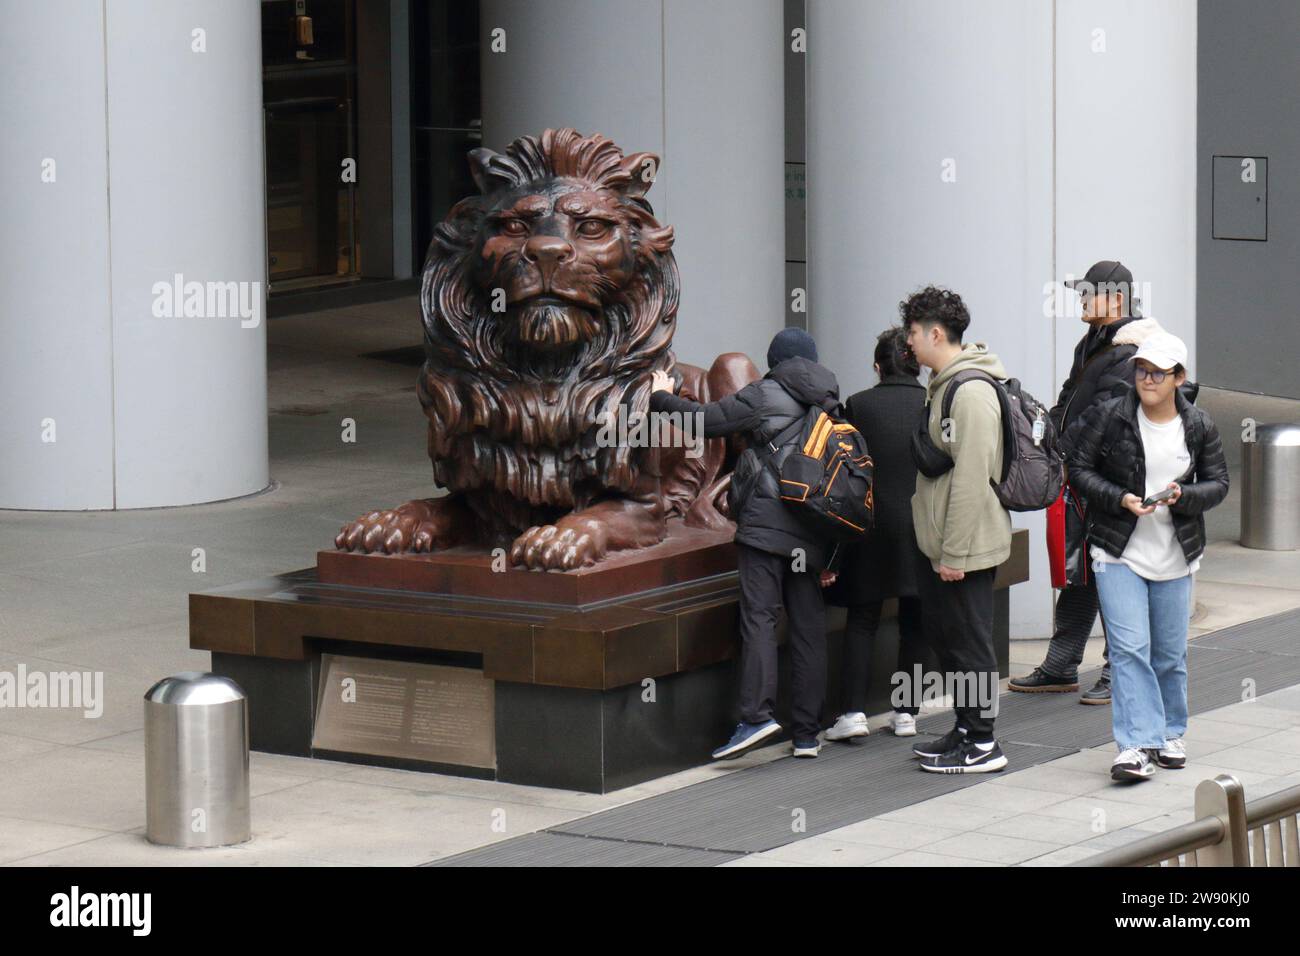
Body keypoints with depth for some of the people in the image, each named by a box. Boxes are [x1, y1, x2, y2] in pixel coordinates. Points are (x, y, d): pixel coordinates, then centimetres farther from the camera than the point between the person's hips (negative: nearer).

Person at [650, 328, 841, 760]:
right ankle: (807, 733, 6)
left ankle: (756, 715, -24)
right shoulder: (832, 405, 16)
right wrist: (832, 558, 17)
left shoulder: (764, 396, 0)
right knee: (808, 627, 6)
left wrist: (662, 397, 16)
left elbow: (705, 420, -3)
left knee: (759, 616, -9)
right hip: (812, 532, 5)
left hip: (766, 525, -5)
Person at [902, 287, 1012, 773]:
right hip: (942, 547, 10)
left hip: (966, 547, -10)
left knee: (969, 642, -2)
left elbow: (971, 478, -23)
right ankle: (966, 731, 27)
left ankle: (982, 745, 5)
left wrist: (955, 552, -23)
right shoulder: (943, 385, 14)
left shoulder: (971, 392, -19)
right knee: (949, 637, 17)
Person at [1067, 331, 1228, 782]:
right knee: (1129, 648, -13)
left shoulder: (1199, 427, 1)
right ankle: (1137, 745, -17)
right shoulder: (1108, 417, -6)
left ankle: (1169, 735, 30)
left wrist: (1183, 497, -16)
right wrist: (1120, 499, -17)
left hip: (1175, 557, 3)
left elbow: (1218, 483, 6)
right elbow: (1079, 468, -2)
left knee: (1171, 653, 12)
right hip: (1118, 553, -3)